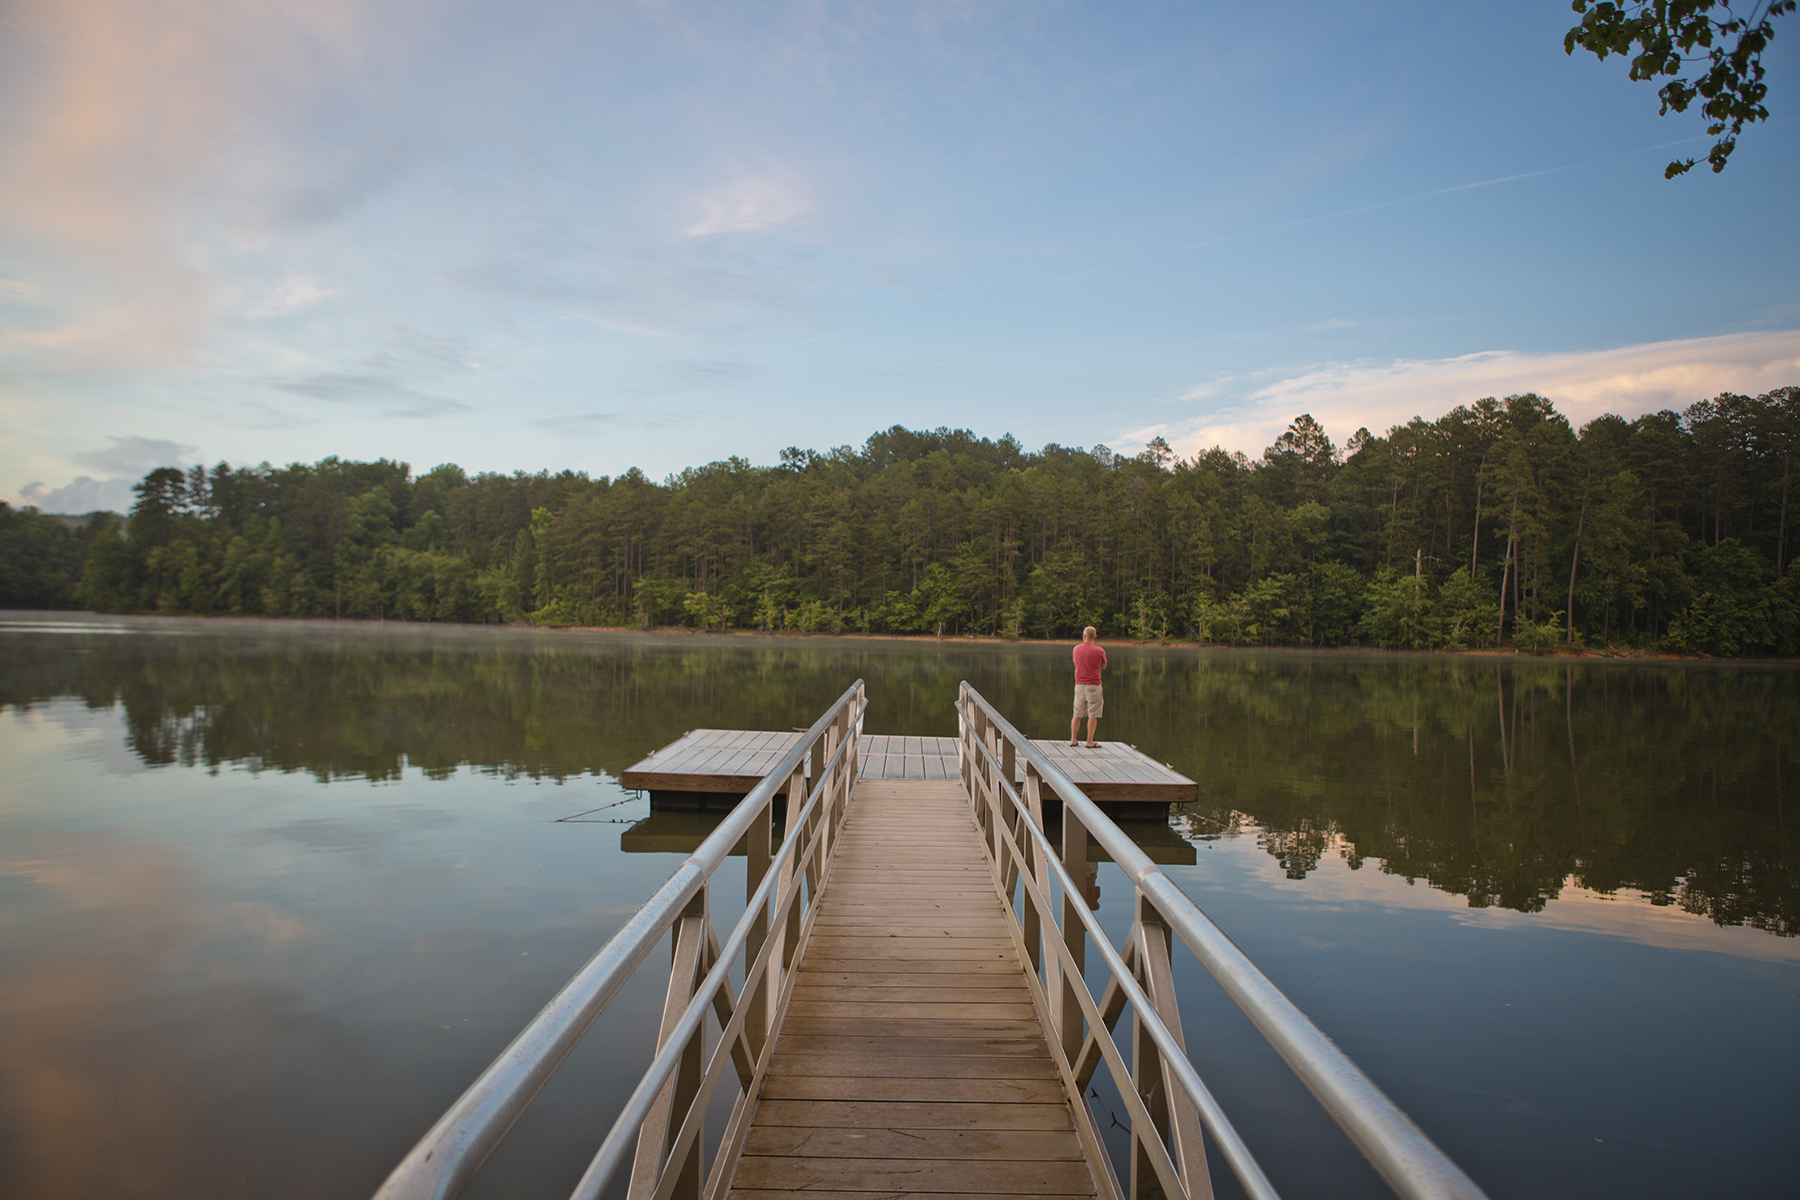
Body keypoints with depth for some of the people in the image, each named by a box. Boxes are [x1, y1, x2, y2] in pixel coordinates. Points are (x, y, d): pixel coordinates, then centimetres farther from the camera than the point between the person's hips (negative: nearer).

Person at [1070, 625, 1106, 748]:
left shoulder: (1076, 649, 3)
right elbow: (1103, 666, 7)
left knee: (1077, 714, 12)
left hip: (1079, 685, 4)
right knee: (1093, 715, 1)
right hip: (1093, 685, -4)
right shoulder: (1099, 651, -9)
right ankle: (1090, 741, 1)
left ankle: (1072, 739, 14)